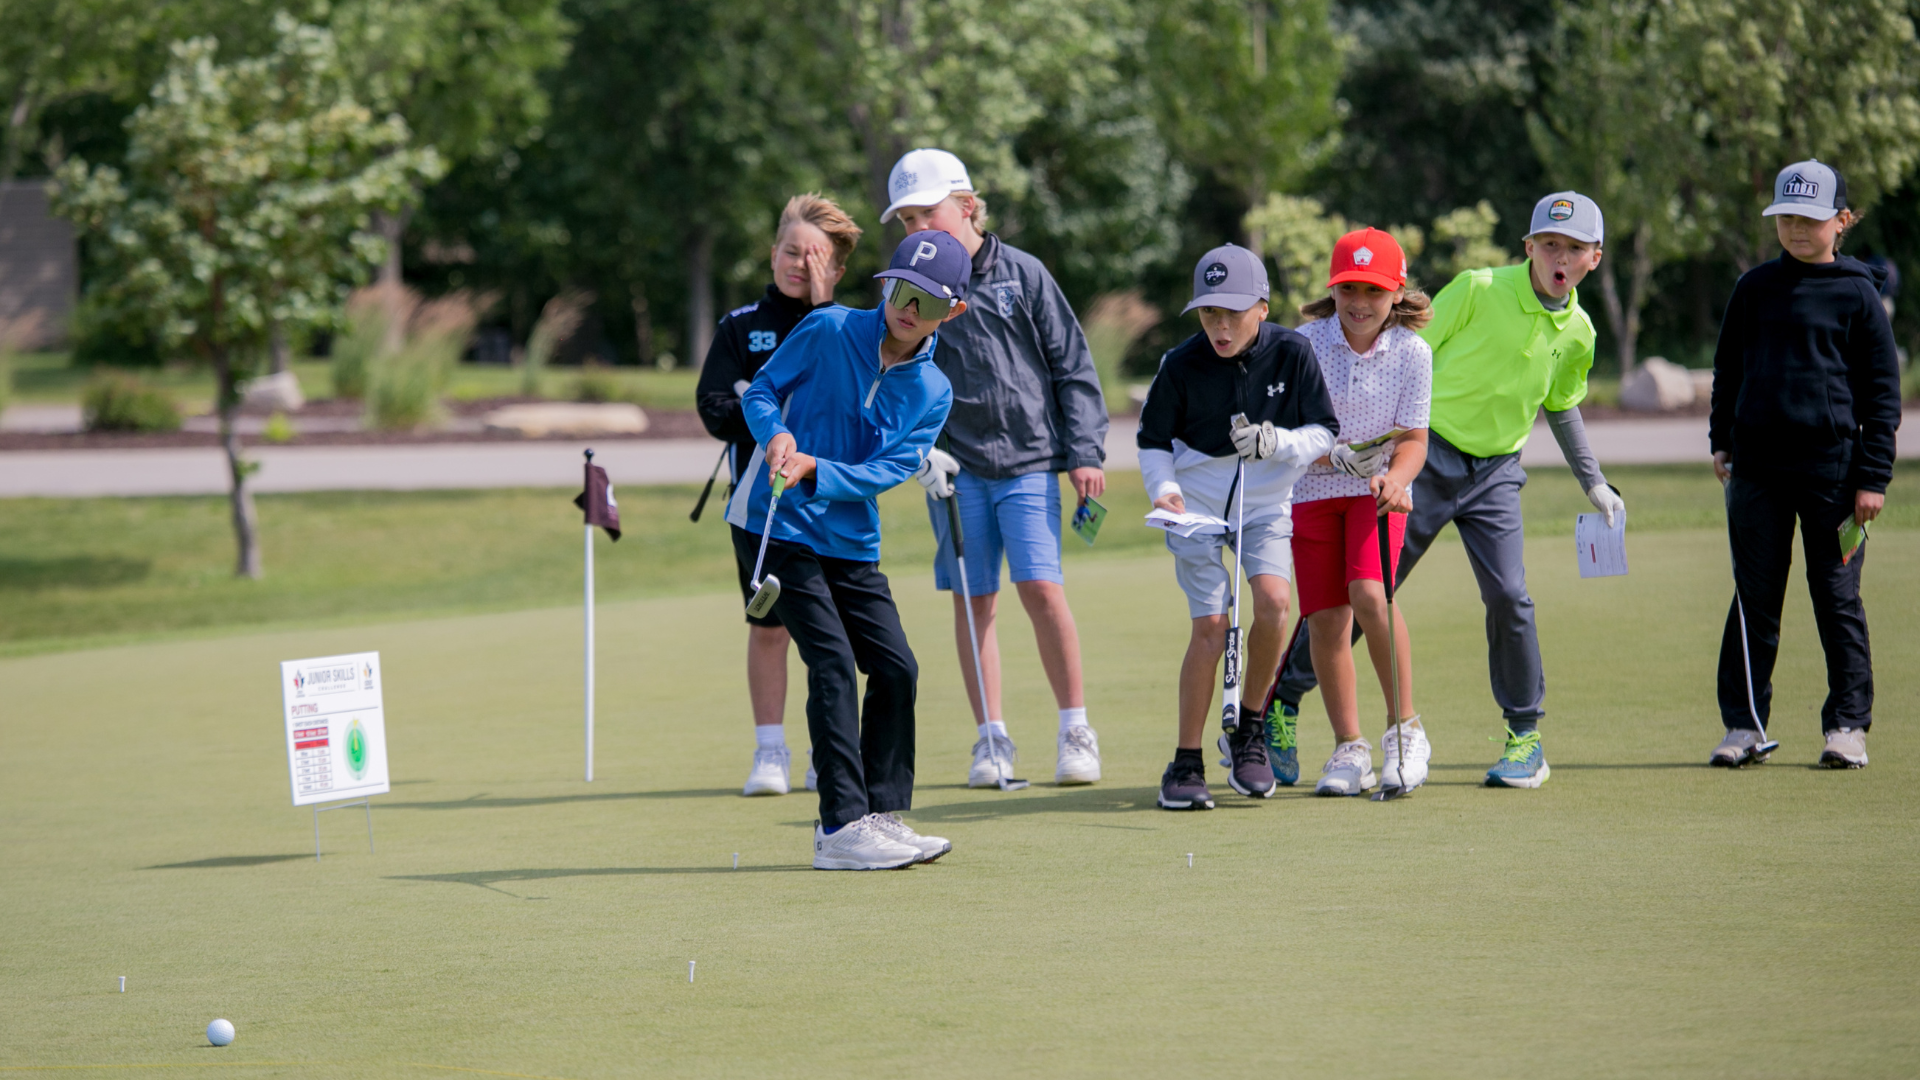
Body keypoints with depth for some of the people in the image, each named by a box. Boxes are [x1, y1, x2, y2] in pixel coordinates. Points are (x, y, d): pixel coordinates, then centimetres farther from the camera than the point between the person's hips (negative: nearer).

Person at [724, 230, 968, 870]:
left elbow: (891, 469, -10)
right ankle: (842, 827, -15)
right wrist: (775, 434, -22)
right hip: (775, 526, -6)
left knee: (895, 668, 4)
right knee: (833, 661, -15)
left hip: (850, 541, 6)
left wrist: (814, 469, -25)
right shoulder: (828, 331, -7)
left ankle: (881, 816, 15)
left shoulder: (933, 393, 2)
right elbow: (760, 391, 0)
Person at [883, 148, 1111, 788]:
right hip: (957, 467, 2)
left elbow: (1072, 367, 4)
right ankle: (991, 738, 11)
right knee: (973, 600, 3)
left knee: (1041, 587, -12)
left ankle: (1076, 730, -2)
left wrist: (1085, 452, 0)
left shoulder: (1022, 274, 1)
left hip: (1029, 459, -2)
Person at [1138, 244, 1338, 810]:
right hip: (1197, 505, -1)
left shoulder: (1291, 353, -11)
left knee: (1273, 600, -23)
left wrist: (1278, 442, -22)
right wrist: (1163, 488, -18)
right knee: (1211, 626, -12)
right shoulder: (1182, 365, -13)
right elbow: (1153, 440, 0)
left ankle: (1249, 728, 1)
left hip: (1265, 504, 1)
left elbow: (1324, 432, -4)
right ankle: (1186, 764, 0)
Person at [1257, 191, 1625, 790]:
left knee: (1508, 595, -10)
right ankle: (1281, 700, 10)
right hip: (1428, 458, -3)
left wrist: (1594, 484, 20)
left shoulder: (1577, 332, 3)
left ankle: (1526, 735, 6)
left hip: (1496, 471, 3)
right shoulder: (1478, 290, -13)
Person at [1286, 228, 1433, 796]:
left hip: (1378, 489, -1)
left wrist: (1396, 478, -27)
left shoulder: (1411, 352, -10)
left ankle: (1406, 728, -9)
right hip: (1313, 488, 1)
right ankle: (1349, 749, 10)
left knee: (1370, 595, -23)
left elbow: (1412, 438, -6)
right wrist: (1328, 454, -24)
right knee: (1325, 618, -3)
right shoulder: (1304, 344, -11)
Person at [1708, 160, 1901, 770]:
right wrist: (1721, 440, 10)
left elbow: (1883, 392, 1)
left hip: (1832, 467, -3)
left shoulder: (1858, 294, 1)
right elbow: (1728, 369, 20)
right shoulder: (1755, 288, 11)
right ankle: (1744, 725, 11)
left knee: (1837, 597, 2)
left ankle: (1848, 724, 9)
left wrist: (1873, 477, -4)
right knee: (1754, 599, 5)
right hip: (1757, 466, 3)